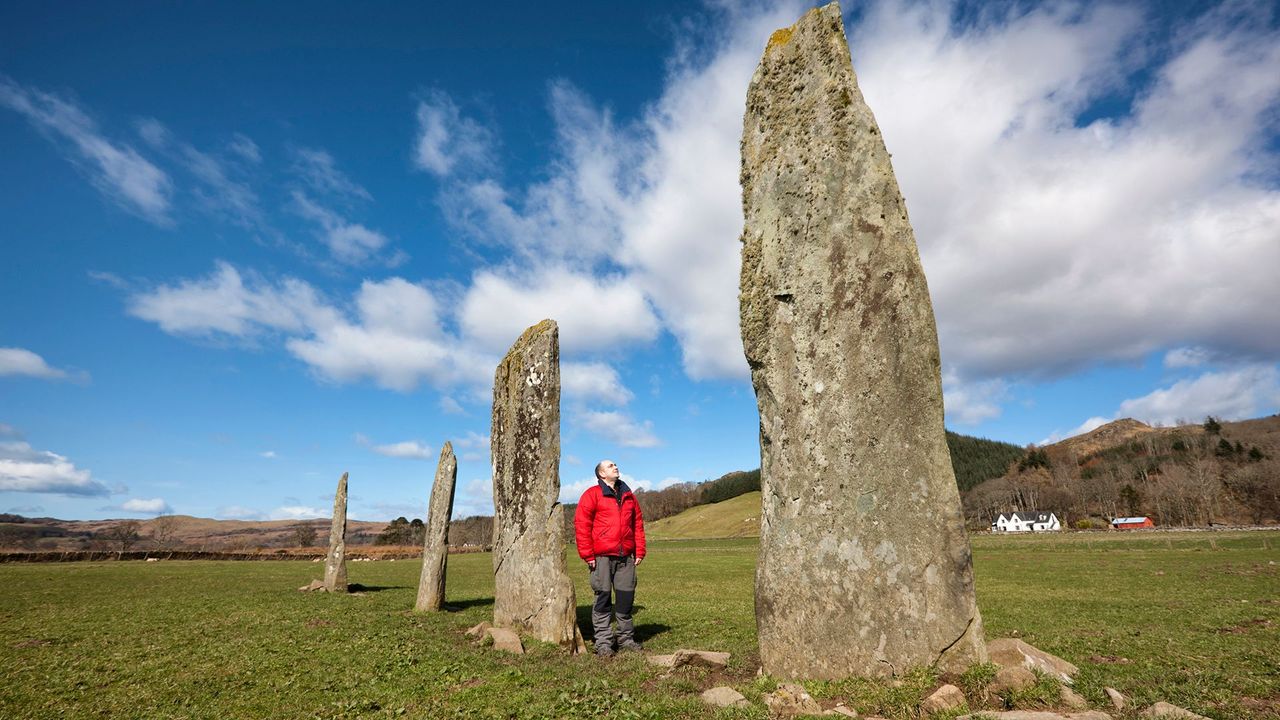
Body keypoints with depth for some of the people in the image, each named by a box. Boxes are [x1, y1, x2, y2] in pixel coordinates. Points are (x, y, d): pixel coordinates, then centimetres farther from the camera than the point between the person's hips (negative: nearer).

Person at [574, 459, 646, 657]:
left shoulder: (629, 496, 16)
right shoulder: (592, 494, -1)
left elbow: (638, 524, 18)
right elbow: (581, 525, -6)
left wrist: (640, 551, 11)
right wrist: (587, 555, -10)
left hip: (626, 557, 5)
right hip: (602, 557, -5)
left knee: (626, 598, 9)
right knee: (603, 598, 1)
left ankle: (626, 639, 23)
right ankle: (603, 642, 10)